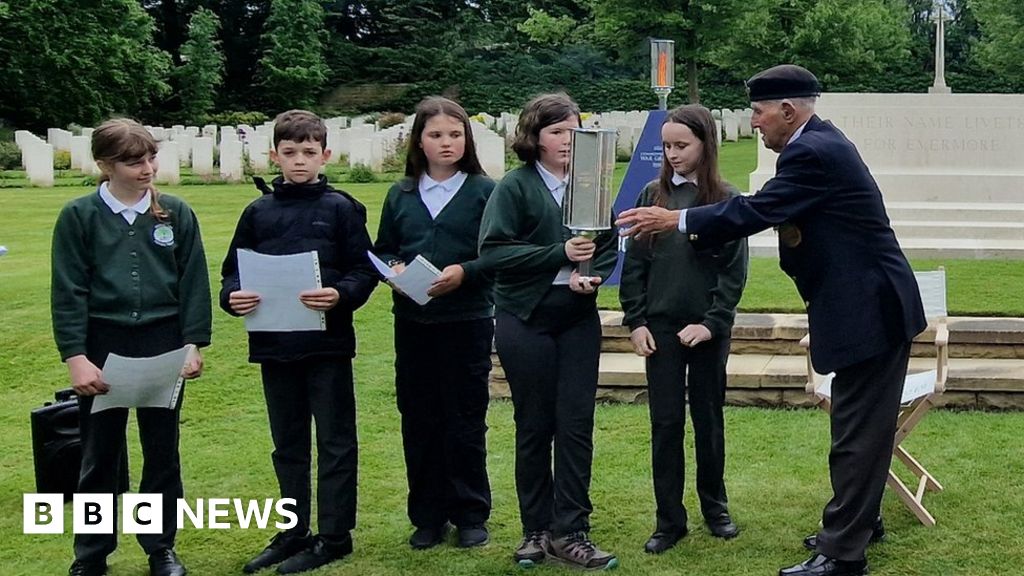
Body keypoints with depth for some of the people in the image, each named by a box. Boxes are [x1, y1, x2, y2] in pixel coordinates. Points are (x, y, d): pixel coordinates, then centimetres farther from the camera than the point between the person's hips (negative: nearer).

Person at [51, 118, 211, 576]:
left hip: (163, 343, 1)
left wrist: (193, 344, -3)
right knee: (99, 454, 7)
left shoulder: (176, 213, 2)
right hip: (103, 346, -1)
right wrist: (75, 357, -11)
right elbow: (68, 292, -4)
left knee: (162, 451, 10)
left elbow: (194, 282, 4)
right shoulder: (78, 216, -3)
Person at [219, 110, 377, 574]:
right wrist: (233, 297, -11)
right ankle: (294, 533, 26)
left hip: (328, 342, -4)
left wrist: (340, 295, -23)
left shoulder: (341, 208, -1)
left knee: (334, 441, 5)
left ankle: (333, 536, 14)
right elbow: (233, 271, 9)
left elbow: (365, 270, -4)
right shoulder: (259, 212, 7)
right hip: (274, 344, 4)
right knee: (288, 444, 14)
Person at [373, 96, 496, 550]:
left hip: (467, 321, -3)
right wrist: (393, 269, -9)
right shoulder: (400, 195, 9)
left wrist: (464, 272, -19)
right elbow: (382, 252, 12)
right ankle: (428, 516, 20)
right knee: (419, 420, 8)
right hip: (412, 322, 3)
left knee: (465, 419, 4)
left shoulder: (484, 191, -2)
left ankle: (470, 515, 17)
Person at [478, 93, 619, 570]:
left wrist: (592, 275, -15)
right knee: (534, 426, 7)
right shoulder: (515, 187, -6)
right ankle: (536, 530, 18)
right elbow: (492, 251, -14)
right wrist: (560, 253, -21)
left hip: (578, 319, 3)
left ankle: (569, 532, 8)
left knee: (576, 424, 1)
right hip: (526, 320, -2)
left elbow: (609, 246, 6)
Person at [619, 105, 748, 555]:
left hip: (708, 329, -1)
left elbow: (734, 271, -5)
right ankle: (669, 520, 11)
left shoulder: (726, 199, -3)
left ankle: (714, 506, 27)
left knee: (708, 419, 11)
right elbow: (634, 264, 5)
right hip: (660, 327, 2)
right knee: (665, 423, 3)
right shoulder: (652, 195, 3)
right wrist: (636, 322, -2)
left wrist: (711, 323, -12)